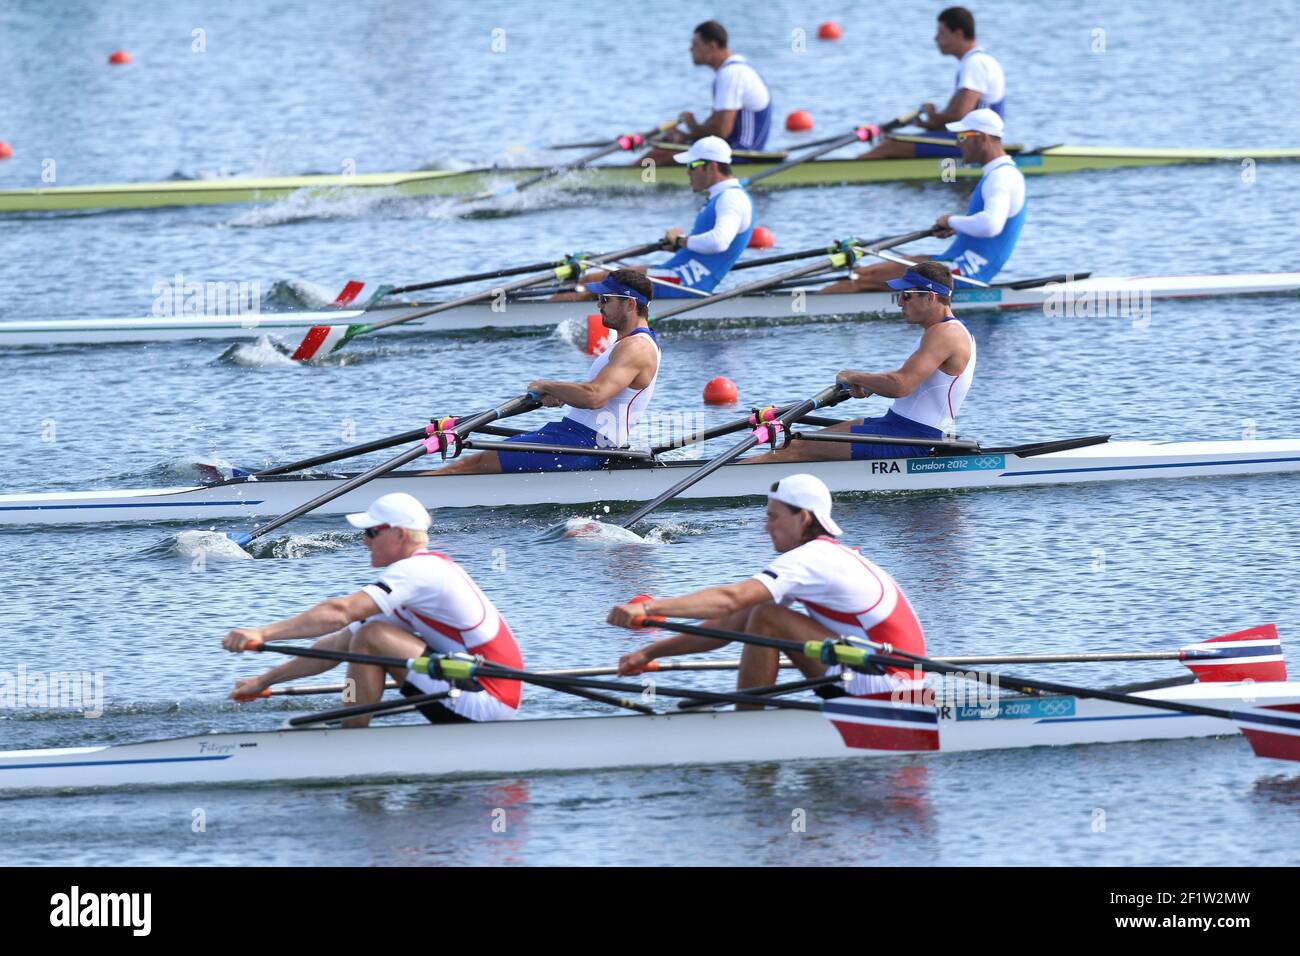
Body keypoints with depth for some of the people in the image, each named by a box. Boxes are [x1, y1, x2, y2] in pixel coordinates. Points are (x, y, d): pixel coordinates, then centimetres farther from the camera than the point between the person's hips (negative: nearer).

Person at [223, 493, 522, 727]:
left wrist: (262, 633, -28)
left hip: (486, 703, -10)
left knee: (371, 637, -14)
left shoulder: (418, 571, -13)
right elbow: (340, 644, 18)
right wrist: (266, 680, 16)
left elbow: (340, 613, -26)